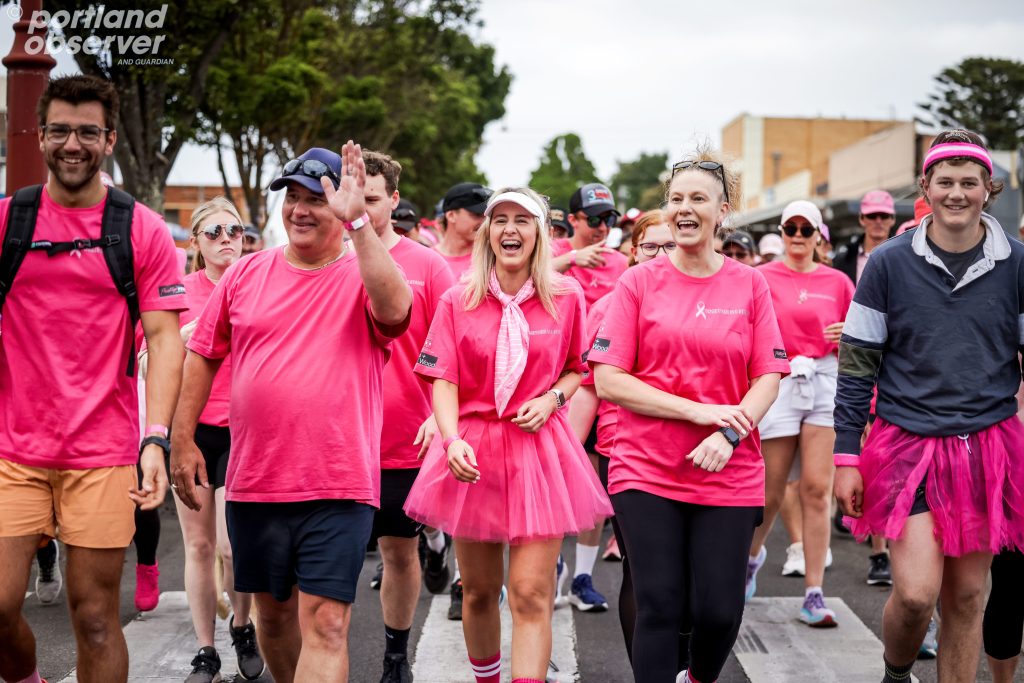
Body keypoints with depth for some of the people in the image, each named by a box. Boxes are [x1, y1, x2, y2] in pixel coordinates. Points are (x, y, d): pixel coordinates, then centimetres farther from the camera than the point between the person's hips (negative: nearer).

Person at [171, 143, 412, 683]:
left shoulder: (363, 276, -3)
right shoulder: (246, 274, 7)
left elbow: (394, 309, -27)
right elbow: (202, 354, 13)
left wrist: (357, 222, -31)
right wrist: (182, 440, 9)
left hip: (339, 486, -4)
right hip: (254, 482, 4)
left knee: (325, 626, -7)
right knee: (273, 612, 18)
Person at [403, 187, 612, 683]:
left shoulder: (566, 297, 2)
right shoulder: (458, 301, 1)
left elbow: (578, 368, 13)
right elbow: (443, 380, -5)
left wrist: (552, 398, -8)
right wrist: (452, 440, -21)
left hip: (540, 449, -1)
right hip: (473, 451, 1)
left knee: (531, 595, -9)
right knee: (478, 592, 12)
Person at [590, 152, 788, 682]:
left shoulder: (749, 286, 6)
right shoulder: (639, 282, 1)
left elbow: (767, 379, 4)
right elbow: (608, 380, -5)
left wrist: (728, 435, -14)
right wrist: (698, 410, -13)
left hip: (728, 475, 1)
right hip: (646, 471, -1)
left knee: (720, 611, 3)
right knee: (660, 607, -3)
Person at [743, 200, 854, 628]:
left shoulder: (836, 281, 9)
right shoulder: (762, 278, 4)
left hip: (825, 384, 1)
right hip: (778, 383, -1)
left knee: (817, 488, -5)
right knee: (770, 492, 5)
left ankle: (814, 595, 0)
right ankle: (753, 552, 38)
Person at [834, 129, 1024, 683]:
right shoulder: (889, 263, -1)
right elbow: (856, 366, 1)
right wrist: (846, 456, -3)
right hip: (908, 444, -2)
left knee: (967, 597, 8)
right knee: (916, 593, -9)